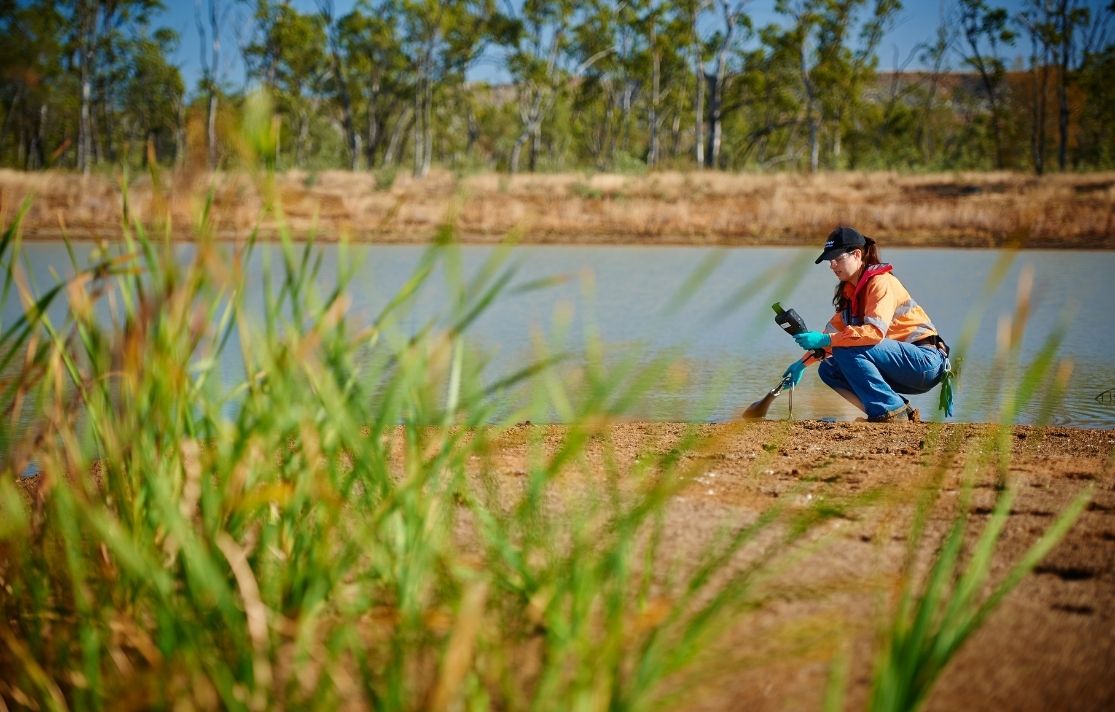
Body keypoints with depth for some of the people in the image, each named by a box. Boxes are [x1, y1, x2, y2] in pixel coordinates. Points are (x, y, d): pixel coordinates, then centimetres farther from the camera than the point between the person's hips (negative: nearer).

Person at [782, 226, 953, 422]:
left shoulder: (881, 282, -15)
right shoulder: (850, 290, 14)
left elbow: (876, 332, -29)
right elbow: (835, 330, 16)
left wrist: (825, 340, -33)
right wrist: (803, 363, 6)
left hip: (925, 362, -9)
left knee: (847, 350, -24)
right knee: (829, 370, 2)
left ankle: (890, 410, -18)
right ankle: (902, 410, -1)